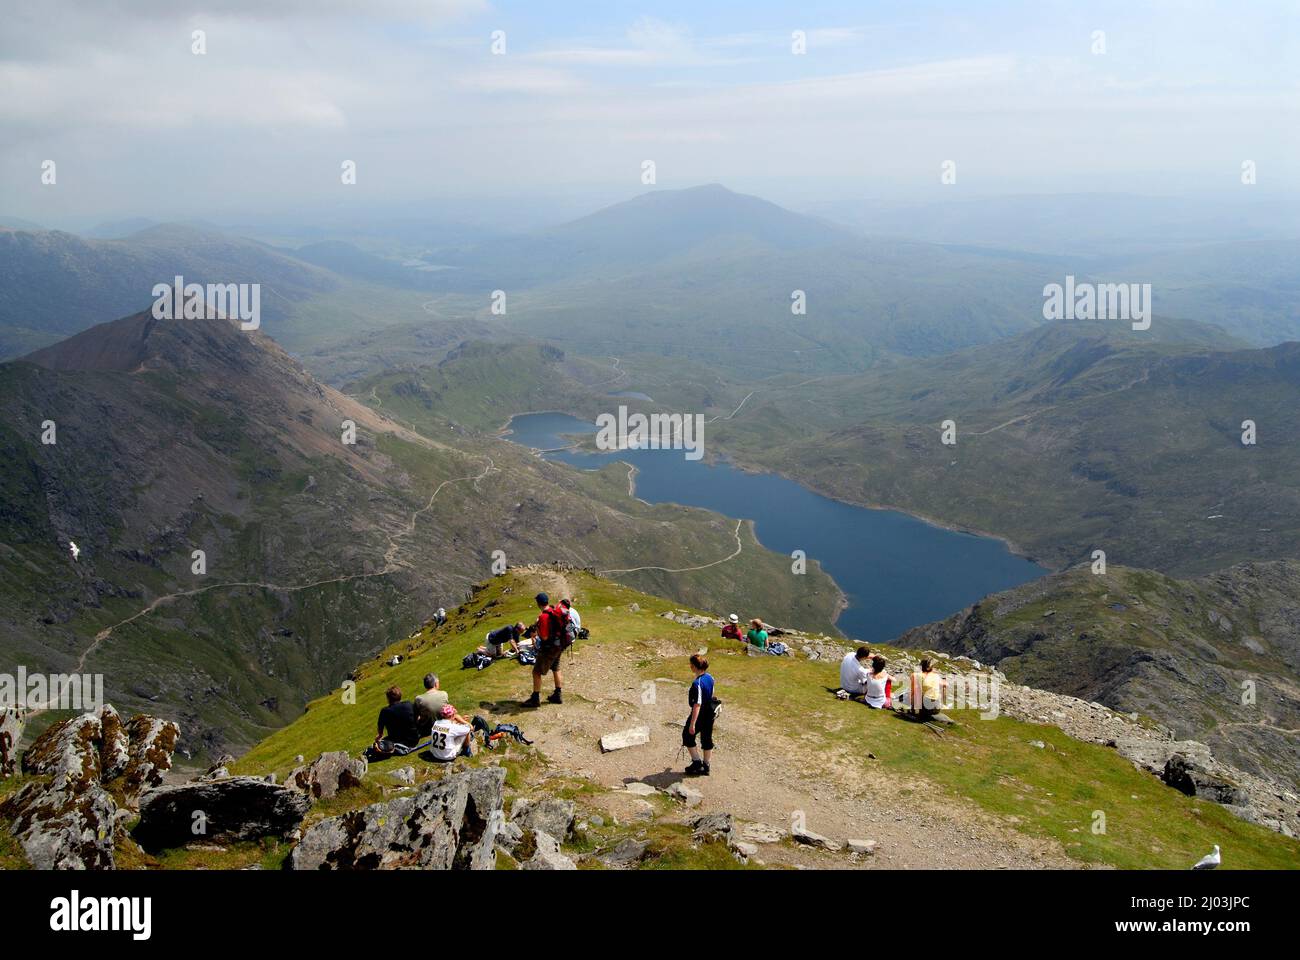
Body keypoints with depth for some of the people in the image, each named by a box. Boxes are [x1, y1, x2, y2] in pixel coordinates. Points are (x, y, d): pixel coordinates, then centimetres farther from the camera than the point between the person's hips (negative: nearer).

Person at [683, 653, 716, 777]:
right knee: (707, 739, 16)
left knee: (687, 736, 13)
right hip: (710, 713, 8)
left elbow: (697, 704, -28)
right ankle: (705, 767, 26)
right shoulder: (709, 678, -1)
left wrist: (692, 724, -25)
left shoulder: (697, 683, -27)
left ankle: (697, 762, 14)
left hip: (700, 714, -8)